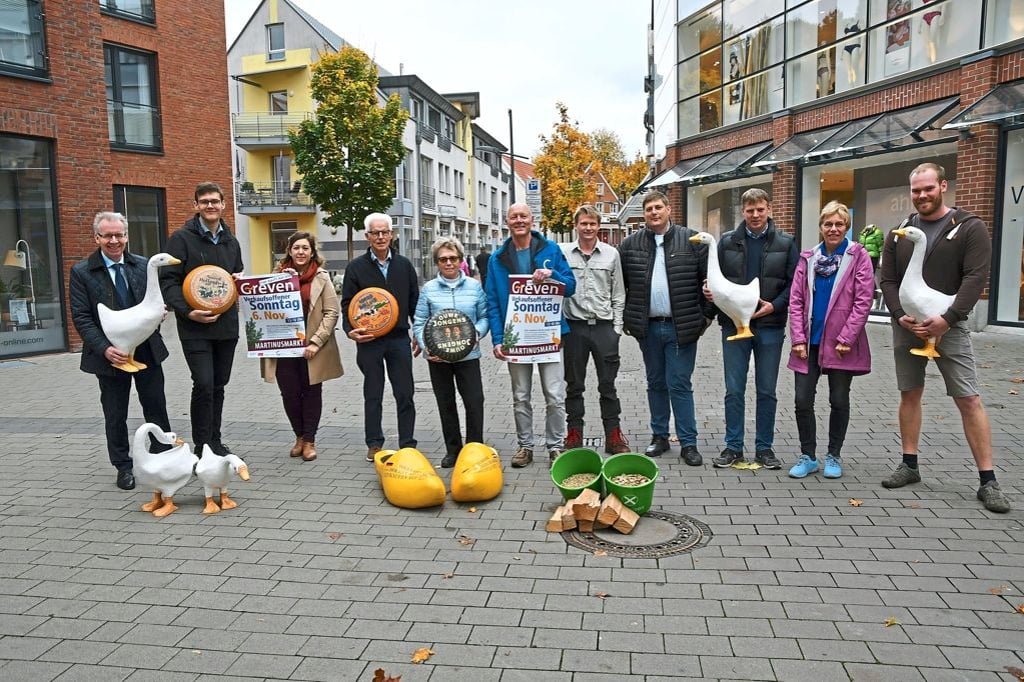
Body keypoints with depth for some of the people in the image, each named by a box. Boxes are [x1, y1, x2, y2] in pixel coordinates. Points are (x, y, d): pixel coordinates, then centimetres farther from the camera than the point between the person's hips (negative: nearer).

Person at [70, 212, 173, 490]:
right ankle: (123, 467, 24)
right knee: (115, 414, 10)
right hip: (110, 355, -2)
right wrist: (105, 349, -19)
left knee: (156, 407, 10)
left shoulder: (143, 265, 2)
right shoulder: (81, 272, -5)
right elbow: (81, 318, -8)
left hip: (147, 350, 2)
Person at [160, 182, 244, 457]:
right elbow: (168, 281, -8)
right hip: (194, 326, -5)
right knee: (204, 384, -11)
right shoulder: (182, 238, -4)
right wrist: (187, 312, -20)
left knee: (219, 385, 11)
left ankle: (214, 441, 23)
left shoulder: (231, 241, 14)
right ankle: (202, 446, 2)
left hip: (226, 323, 5)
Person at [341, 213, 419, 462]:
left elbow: (414, 301, 10)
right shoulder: (356, 267, 2)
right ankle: (374, 444, 20)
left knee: (405, 394, 3)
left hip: (399, 338, 1)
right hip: (368, 340, -1)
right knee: (373, 394, 9)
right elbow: (347, 303, 1)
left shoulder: (404, 265, 7)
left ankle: (407, 444, 12)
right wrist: (350, 330, -15)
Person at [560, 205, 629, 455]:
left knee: (608, 385, 6)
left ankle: (613, 436, 15)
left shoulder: (611, 254, 4)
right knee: (574, 385, 9)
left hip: (604, 327, 0)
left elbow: (618, 294, 6)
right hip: (575, 327, 0)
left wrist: (617, 328, 2)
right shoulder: (563, 253, 1)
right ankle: (574, 435, 19)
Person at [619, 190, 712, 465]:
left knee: (680, 385, -1)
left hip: (681, 327, -3)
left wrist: (706, 315, -3)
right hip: (648, 327, 3)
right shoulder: (631, 244, 5)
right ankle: (659, 436, 25)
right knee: (656, 384, 13)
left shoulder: (691, 240, -1)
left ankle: (688, 443, 8)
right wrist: (626, 317, 6)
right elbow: (620, 283, 10)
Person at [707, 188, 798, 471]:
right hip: (734, 325, 0)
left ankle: (764, 447, 20)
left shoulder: (785, 243, 2)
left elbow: (794, 283, 0)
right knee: (734, 390, 5)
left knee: (767, 391, 8)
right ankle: (733, 447, 16)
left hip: (770, 327, 0)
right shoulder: (727, 241, 4)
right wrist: (710, 292, -13)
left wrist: (775, 305, -14)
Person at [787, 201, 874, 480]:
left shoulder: (858, 256, -2)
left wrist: (846, 339, -13)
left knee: (839, 401, 8)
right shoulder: (808, 258, 7)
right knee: (803, 400, 2)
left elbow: (863, 301, -7)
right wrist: (798, 338, -4)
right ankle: (808, 456, 16)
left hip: (840, 344, -3)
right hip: (810, 341, 3)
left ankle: (833, 456, 23)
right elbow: (795, 300, 4)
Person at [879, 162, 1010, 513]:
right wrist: (901, 316, -12)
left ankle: (987, 480, 2)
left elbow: (976, 278, -12)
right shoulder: (899, 234, 8)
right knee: (909, 394, 10)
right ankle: (910, 465, 21)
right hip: (906, 327, 4)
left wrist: (947, 319, -22)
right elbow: (888, 281, 5)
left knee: (969, 400, -5)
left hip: (949, 327, -4)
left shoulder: (970, 228, -3)